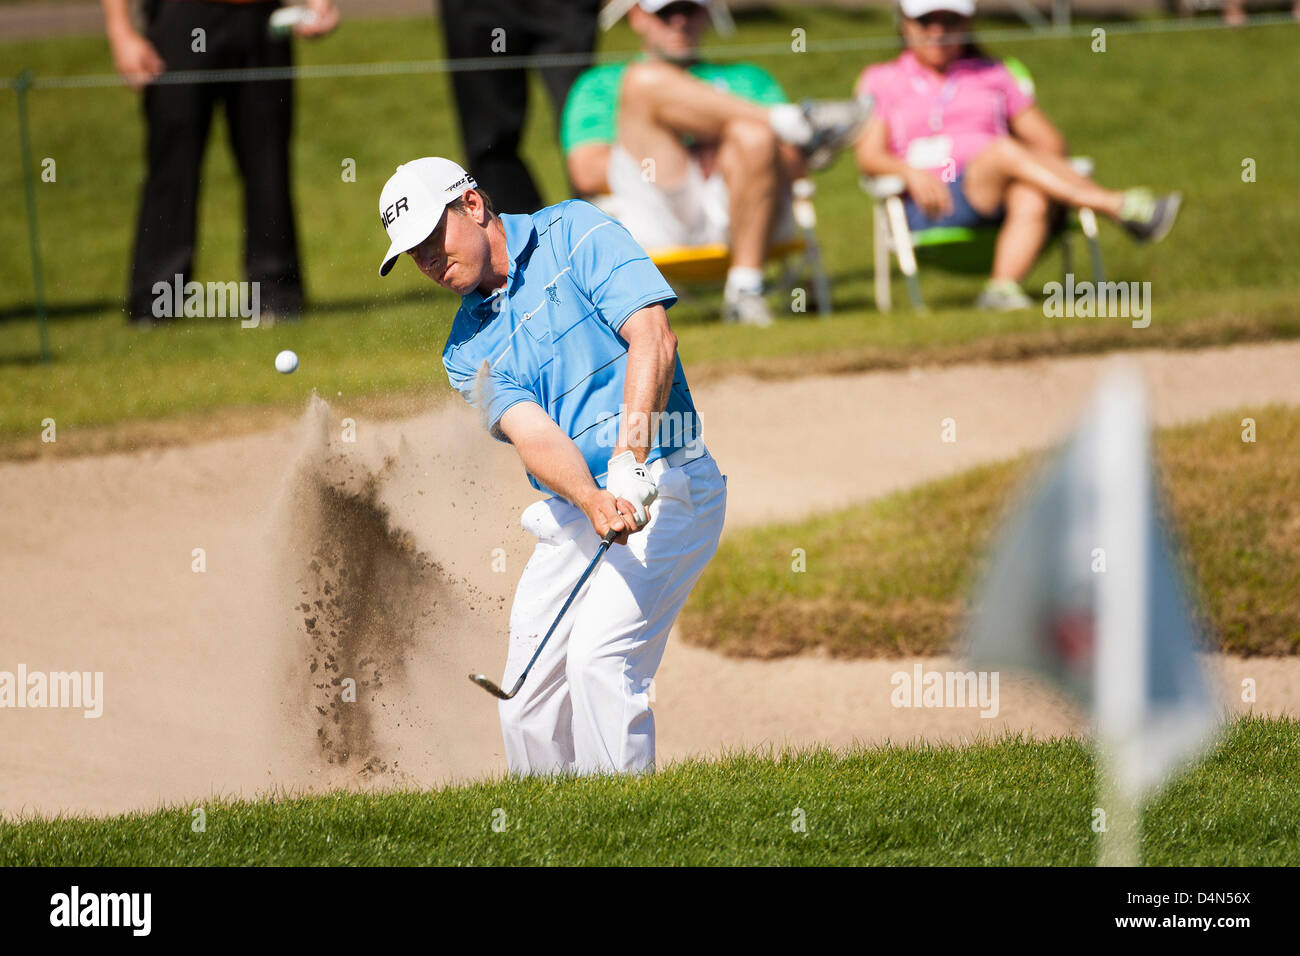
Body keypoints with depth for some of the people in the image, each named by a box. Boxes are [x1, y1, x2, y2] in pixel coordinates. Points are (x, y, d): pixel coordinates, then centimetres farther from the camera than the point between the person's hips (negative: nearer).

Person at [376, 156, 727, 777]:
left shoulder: (573, 233, -1)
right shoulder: (468, 350, 11)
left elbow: (653, 337, -13)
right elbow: (533, 433, -7)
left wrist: (627, 462, -25)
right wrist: (593, 502, -28)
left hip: (661, 488, -6)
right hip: (571, 514, 6)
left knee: (599, 660, -22)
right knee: (527, 708, 2)